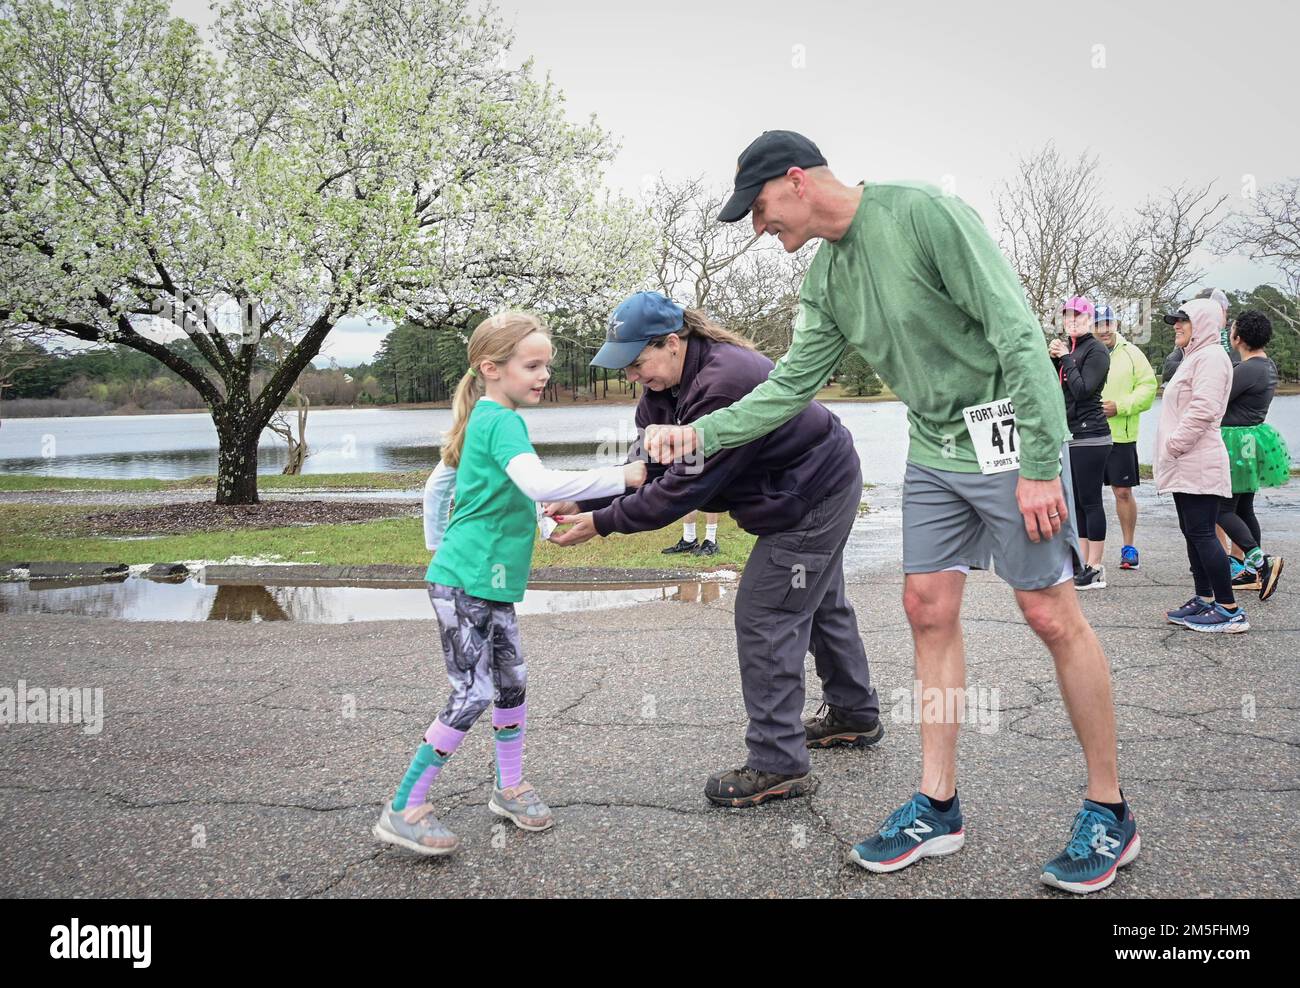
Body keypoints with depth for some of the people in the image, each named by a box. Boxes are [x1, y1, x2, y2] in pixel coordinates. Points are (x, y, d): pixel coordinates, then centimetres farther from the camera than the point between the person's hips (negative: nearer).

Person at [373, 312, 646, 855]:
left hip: (491, 584, 10)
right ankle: (403, 810, 3)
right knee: (472, 696, -7)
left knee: (511, 683, 15)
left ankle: (509, 788, 30)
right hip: (466, 583, -10)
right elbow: (539, 484, -35)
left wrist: (439, 545, 27)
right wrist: (620, 477, -33)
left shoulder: (481, 420, 12)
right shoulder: (503, 422, -18)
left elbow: (436, 485, 22)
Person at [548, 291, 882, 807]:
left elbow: (684, 485, -33)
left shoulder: (724, 383, -35)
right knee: (823, 605, 24)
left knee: (764, 617, -9)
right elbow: (643, 465, -4)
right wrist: (583, 504, -17)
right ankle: (855, 715, 44)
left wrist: (602, 523, -29)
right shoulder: (665, 387, -4)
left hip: (813, 499, -11)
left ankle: (777, 765, -1)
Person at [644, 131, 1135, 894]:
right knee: (929, 609, 7)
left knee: (1052, 615, -3)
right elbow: (793, 385, 11)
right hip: (935, 452, 8)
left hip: (1008, 437, -8)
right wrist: (701, 434, 1)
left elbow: (1017, 332, -20)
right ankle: (938, 808, 17)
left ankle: (1110, 815, 12)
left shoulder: (923, 213, -17)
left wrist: (1040, 464, -22)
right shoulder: (827, 277, 7)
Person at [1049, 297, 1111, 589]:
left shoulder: (1096, 350, -9)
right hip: (1068, 435, 8)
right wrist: (1053, 358, 0)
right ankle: (1082, 563, 15)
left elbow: (1082, 390, -18)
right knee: (1076, 502, 10)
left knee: (1090, 501, -5)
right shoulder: (1067, 349, 15)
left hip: (1089, 436, -8)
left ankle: (1095, 568, -1)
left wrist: (1065, 358, -11)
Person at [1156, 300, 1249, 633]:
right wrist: (1170, 452, 18)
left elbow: (1203, 409, -22)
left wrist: (1174, 444, -18)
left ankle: (1229, 610, -8)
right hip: (1186, 466, 11)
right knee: (1193, 533, 12)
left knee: (1202, 533, -11)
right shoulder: (1194, 357, 21)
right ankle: (1205, 601, 19)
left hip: (1198, 466, -11)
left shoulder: (1211, 357, -11)